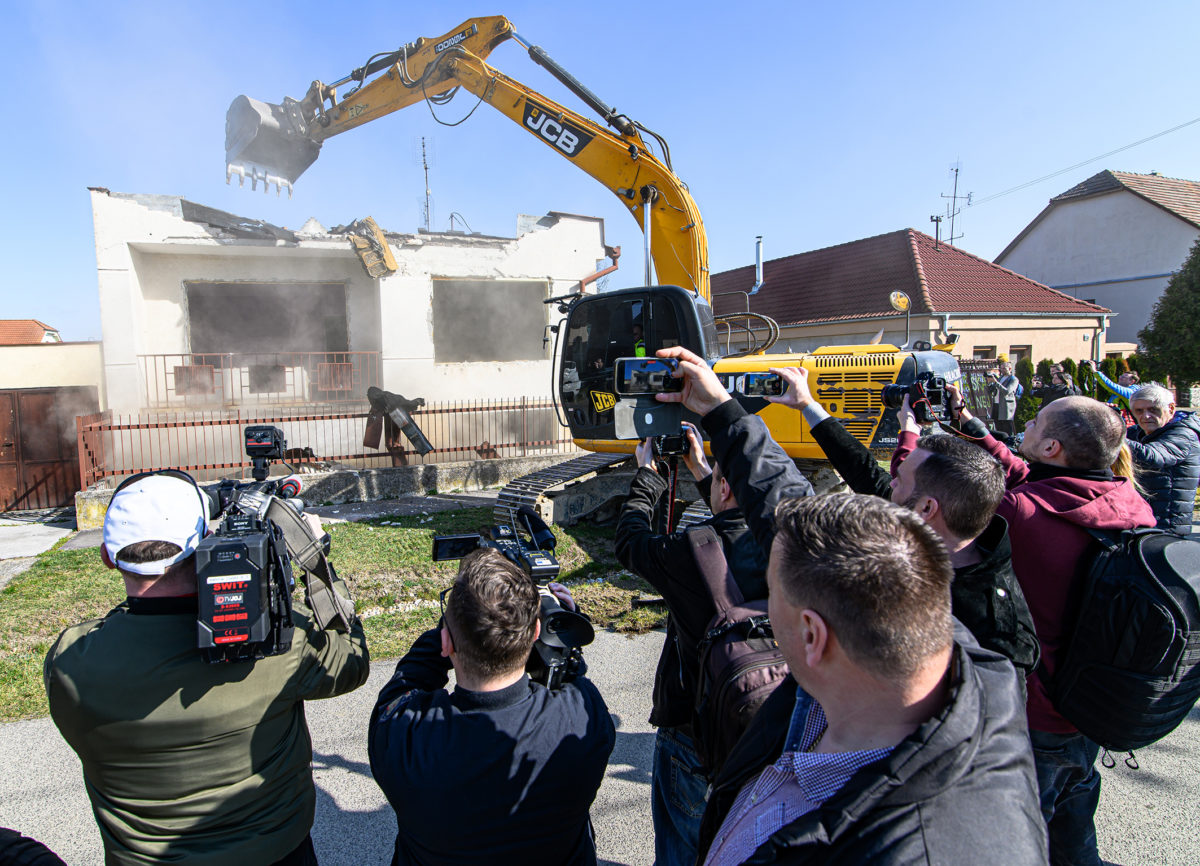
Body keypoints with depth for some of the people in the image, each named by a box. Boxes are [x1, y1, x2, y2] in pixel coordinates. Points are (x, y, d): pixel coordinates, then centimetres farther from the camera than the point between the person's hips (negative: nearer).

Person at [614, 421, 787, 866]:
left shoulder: (697, 552, -29)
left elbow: (630, 542, -9)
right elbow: (737, 522, 9)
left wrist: (647, 475, 3)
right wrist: (699, 468, 16)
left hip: (694, 730, -5)